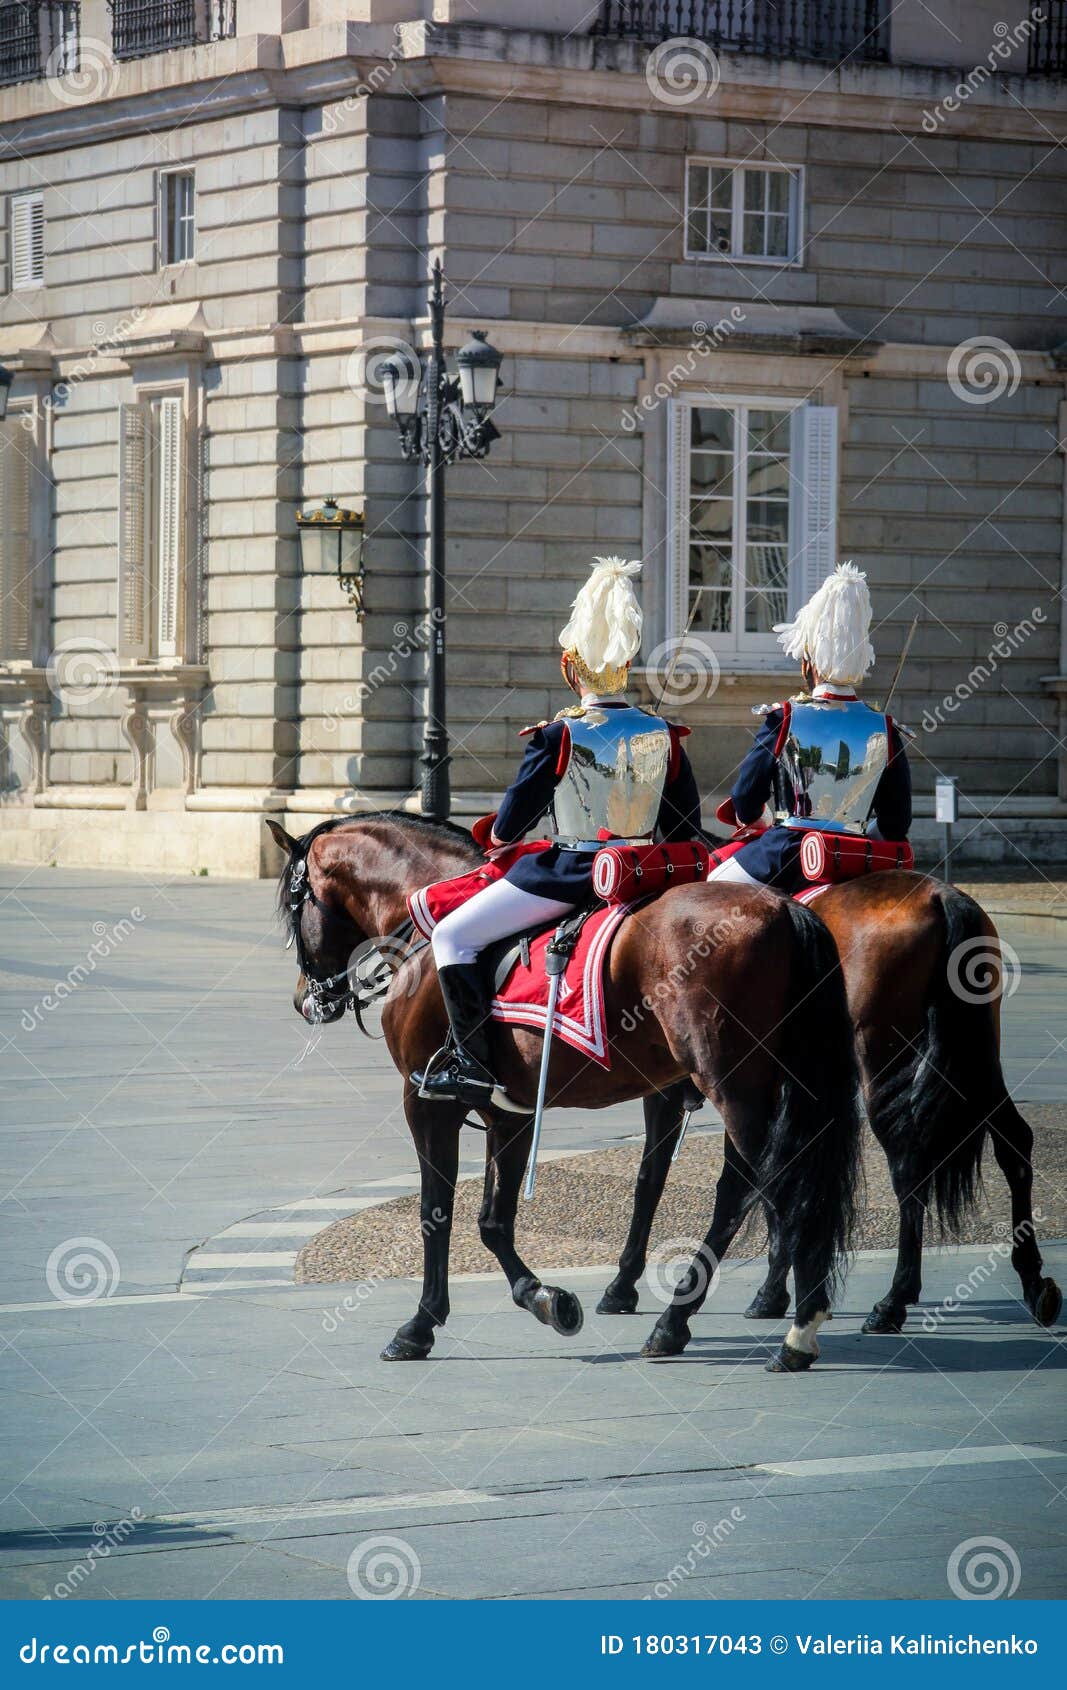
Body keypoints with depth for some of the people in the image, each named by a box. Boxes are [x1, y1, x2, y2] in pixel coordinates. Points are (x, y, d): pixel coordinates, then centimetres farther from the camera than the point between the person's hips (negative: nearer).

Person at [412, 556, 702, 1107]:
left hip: (568, 874, -6)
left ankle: (475, 1063, -7)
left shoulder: (559, 737, -13)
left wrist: (498, 839, 15)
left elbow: (508, 826, -7)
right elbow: (688, 828, 9)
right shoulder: (664, 735, 2)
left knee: (451, 937, 1)